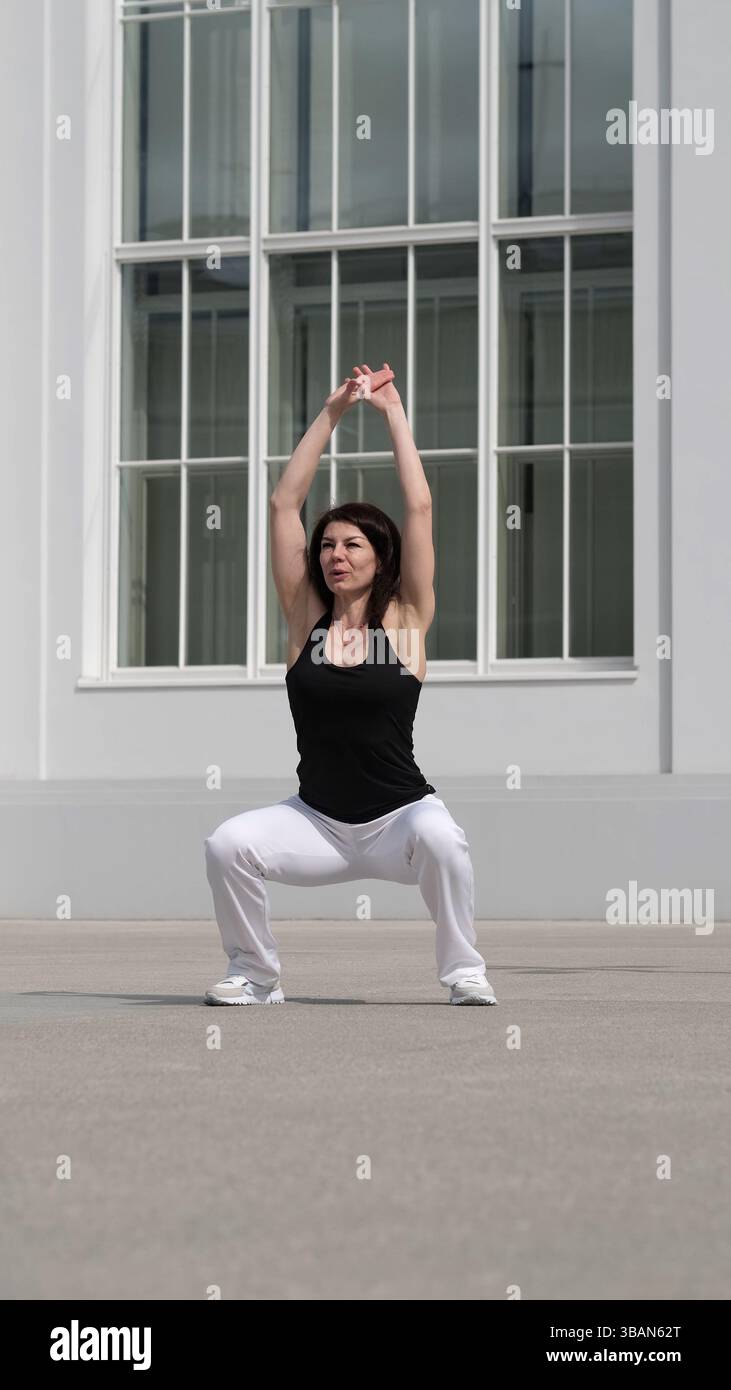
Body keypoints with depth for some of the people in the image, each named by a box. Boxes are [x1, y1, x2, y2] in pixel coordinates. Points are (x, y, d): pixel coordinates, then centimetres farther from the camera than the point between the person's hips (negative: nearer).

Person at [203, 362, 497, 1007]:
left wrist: (395, 415, 0)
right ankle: (255, 974, -2)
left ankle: (464, 972, -14)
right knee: (228, 844, -23)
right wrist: (331, 413, 1)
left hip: (399, 817, -2)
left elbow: (419, 508, -6)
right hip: (316, 820, 2)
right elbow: (284, 504, 1)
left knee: (440, 836, -35)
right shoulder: (306, 619, 3)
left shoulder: (405, 621, -2)